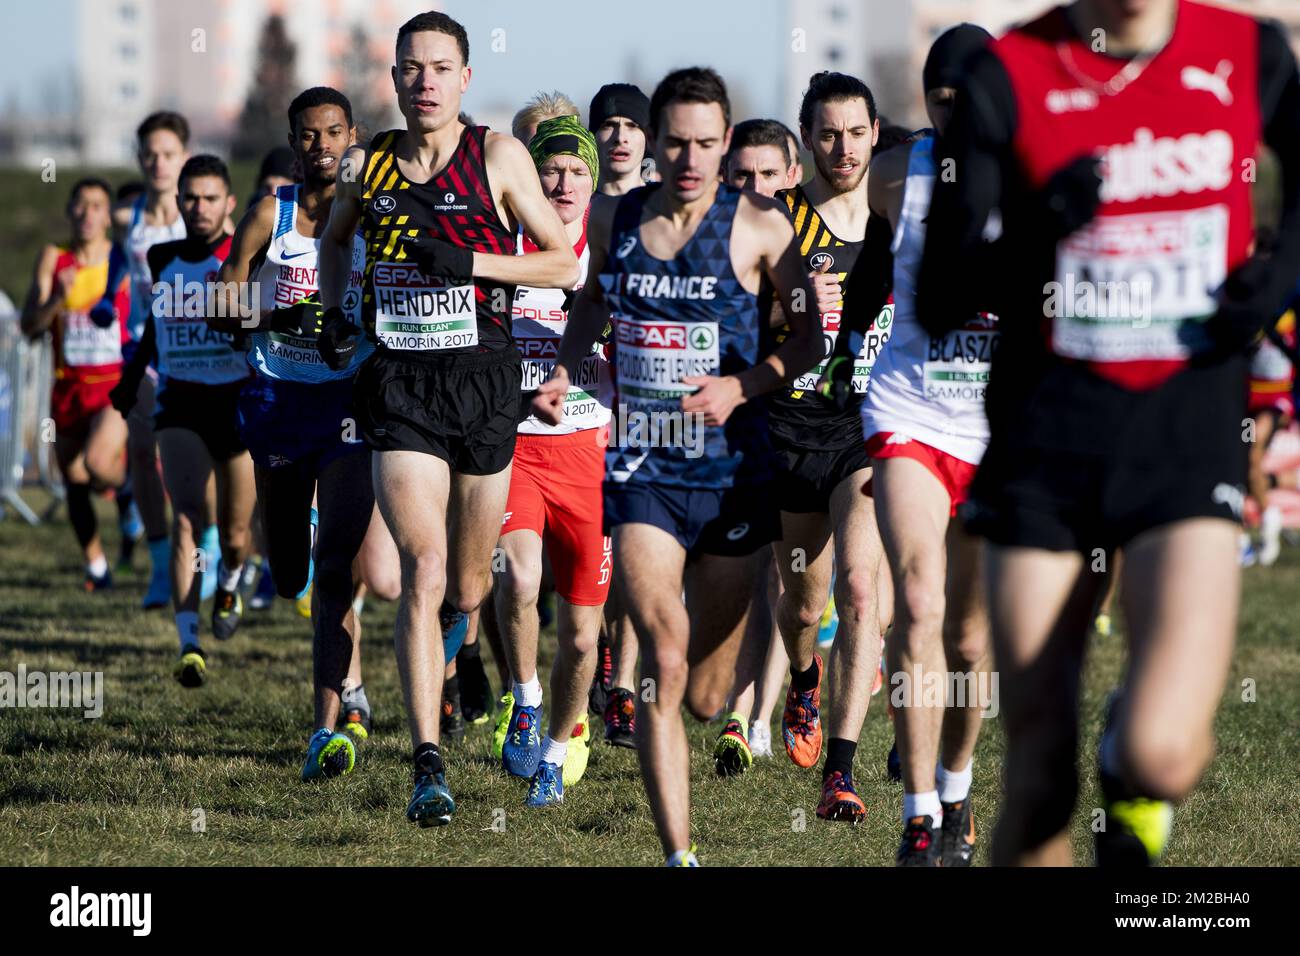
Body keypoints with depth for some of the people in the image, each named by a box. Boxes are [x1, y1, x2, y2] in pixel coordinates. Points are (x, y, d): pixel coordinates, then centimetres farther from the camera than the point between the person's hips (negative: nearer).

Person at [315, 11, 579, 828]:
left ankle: (451, 641, 50)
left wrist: (470, 262, -14)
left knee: (466, 585, 11)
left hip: (483, 383, 0)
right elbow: (337, 239, 27)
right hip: (399, 385, 0)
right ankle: (430, 767, -18)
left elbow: (564, 263, -1)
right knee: (423, 569, -16)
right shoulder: (365, 167, 6)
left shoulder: (497, 157, -2)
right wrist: (333, 312, 10)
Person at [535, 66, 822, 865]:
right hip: (643, 469, 1)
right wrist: (565, 372, 7)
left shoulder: (758, 225, -5)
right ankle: (678, 852, -14)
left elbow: (810, 335, 0)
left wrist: (744, 385, -15)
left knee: (706, 697, 8)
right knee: (663, 665, -15)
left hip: (731, 467, -1)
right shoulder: (615, 220, 5)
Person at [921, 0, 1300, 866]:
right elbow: (937, 301, -4)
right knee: (1038, 780, 1)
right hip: (1047, 437, 0)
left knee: (1159, 755, -18)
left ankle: (1135, 779, 18)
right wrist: (1037, 238, -23)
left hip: (1190, 434, 0)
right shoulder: (1009, 77, -4)